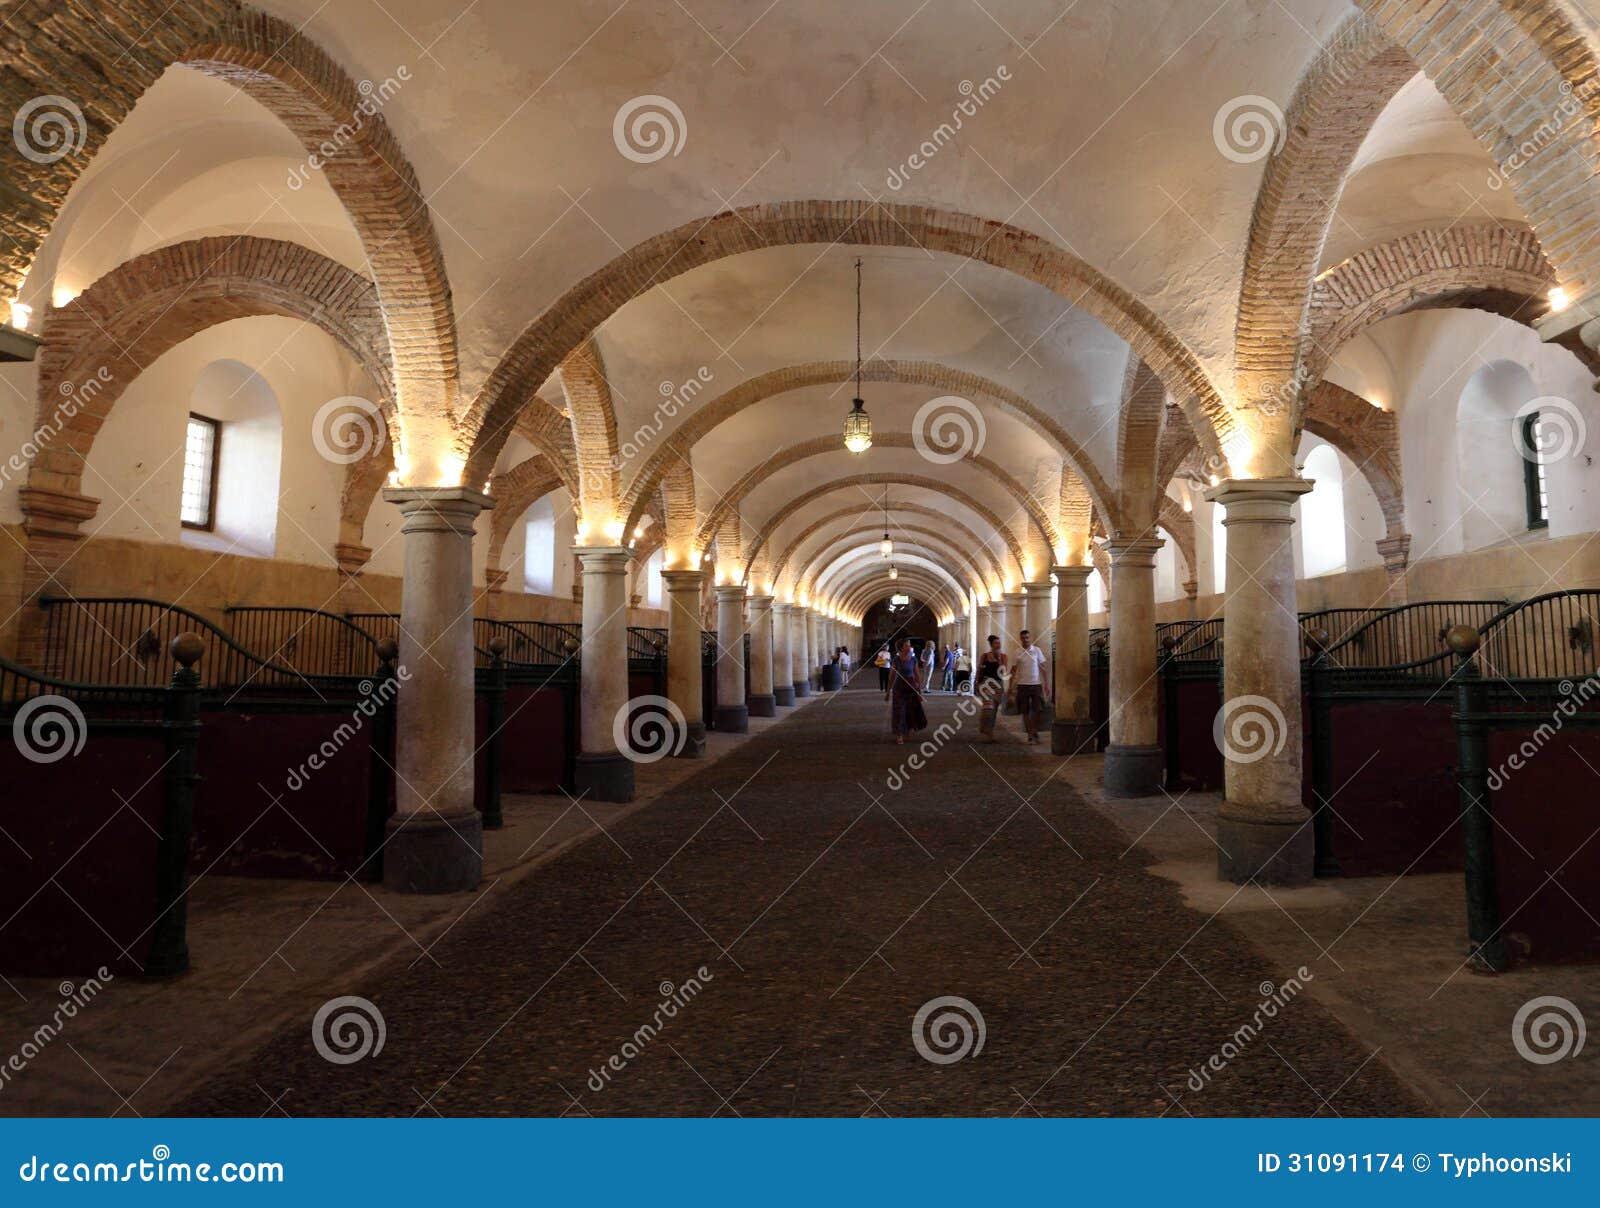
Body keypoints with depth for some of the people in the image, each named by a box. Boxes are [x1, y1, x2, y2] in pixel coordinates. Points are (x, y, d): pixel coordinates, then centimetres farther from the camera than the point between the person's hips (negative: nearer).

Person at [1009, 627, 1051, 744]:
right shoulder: (1017, 653, 2)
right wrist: (1011, 688, 0)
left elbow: (1043, 668, 5)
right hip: (1022, 685, 0)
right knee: (1025, 712, 3)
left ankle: (1034, 731, 15)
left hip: (1036, 684, 0)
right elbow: (1013, 671, 5)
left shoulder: (1037, 650, 2)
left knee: (1038, 710, -4)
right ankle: (1030, 734, 13)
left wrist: (1047, 684, 0)